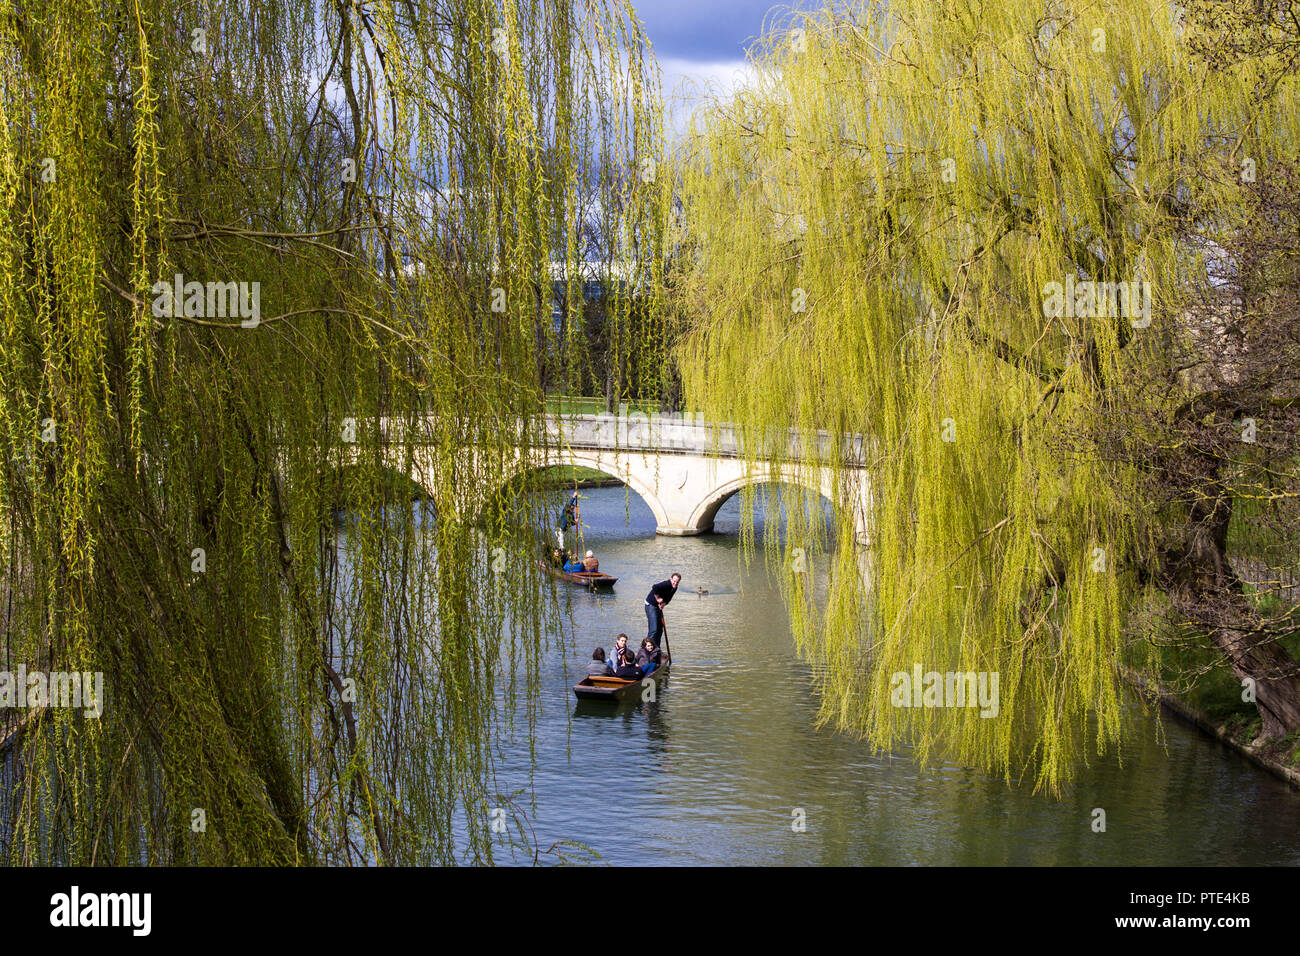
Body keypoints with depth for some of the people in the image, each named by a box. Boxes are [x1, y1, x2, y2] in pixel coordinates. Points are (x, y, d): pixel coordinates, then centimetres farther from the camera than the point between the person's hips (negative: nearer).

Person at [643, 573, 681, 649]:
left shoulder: (674, 588, 1)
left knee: (660, 630, 10)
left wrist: (663, 603, -13)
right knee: (654, 629, -15)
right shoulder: (666, 584, -25)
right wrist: (657, 598, -28)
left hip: (659, 607, 9)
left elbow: (668, 599, 8)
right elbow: (655, 588, -42)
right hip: (651, 605, -9)